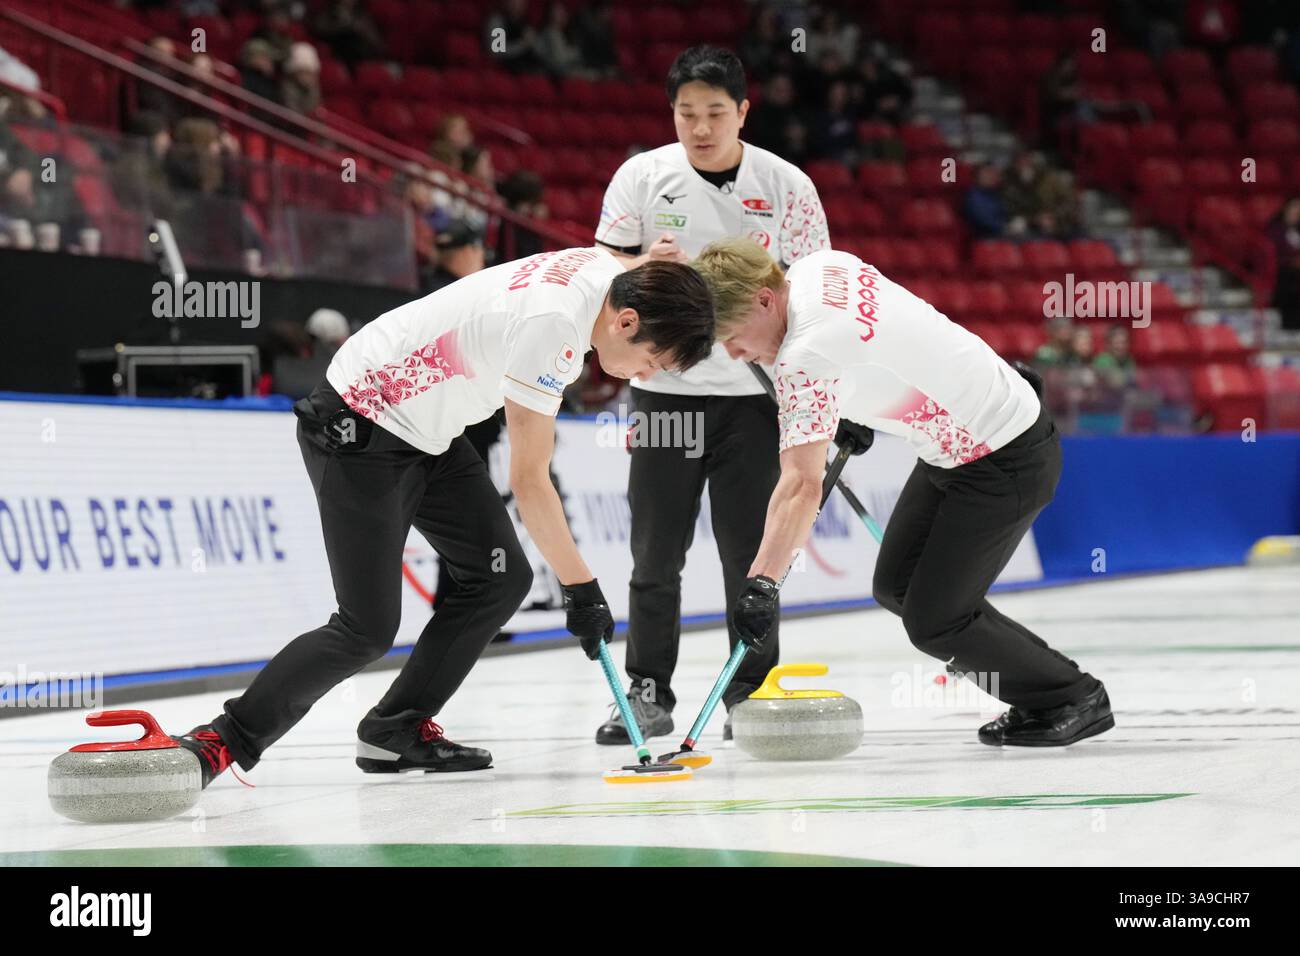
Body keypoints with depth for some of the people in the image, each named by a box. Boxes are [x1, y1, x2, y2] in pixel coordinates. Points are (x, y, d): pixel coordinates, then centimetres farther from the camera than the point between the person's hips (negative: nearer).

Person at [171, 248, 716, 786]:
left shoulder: (609, 272, -6)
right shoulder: (550, 326, -31)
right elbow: (529, 482, -25)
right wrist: (580, 587, -17)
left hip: (426, 431, 10)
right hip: (359, 432, -10)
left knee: (500, 578, 3)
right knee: (367, 631, -11)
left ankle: (395, 730, 10)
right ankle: (227, 741, -1)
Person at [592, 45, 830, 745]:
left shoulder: (787, 186, -2)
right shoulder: (642, 175, 0)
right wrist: (643, 266, -19)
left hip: (754, 392, -1)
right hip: (665, 388, 1)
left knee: (751, 552, 2)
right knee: (656, 552, 4)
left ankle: (751, 694, 14)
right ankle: (648, 692, 13)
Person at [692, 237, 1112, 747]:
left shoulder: (805, 355, -28)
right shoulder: (819, 265, -3)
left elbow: (801, 484, -36)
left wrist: (760, 584, -40)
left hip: (1008, 461, -10)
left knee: (932, 620, -7)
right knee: (896, 586, 13)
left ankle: (1075, 700, 10)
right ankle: (1047, 680, 22)